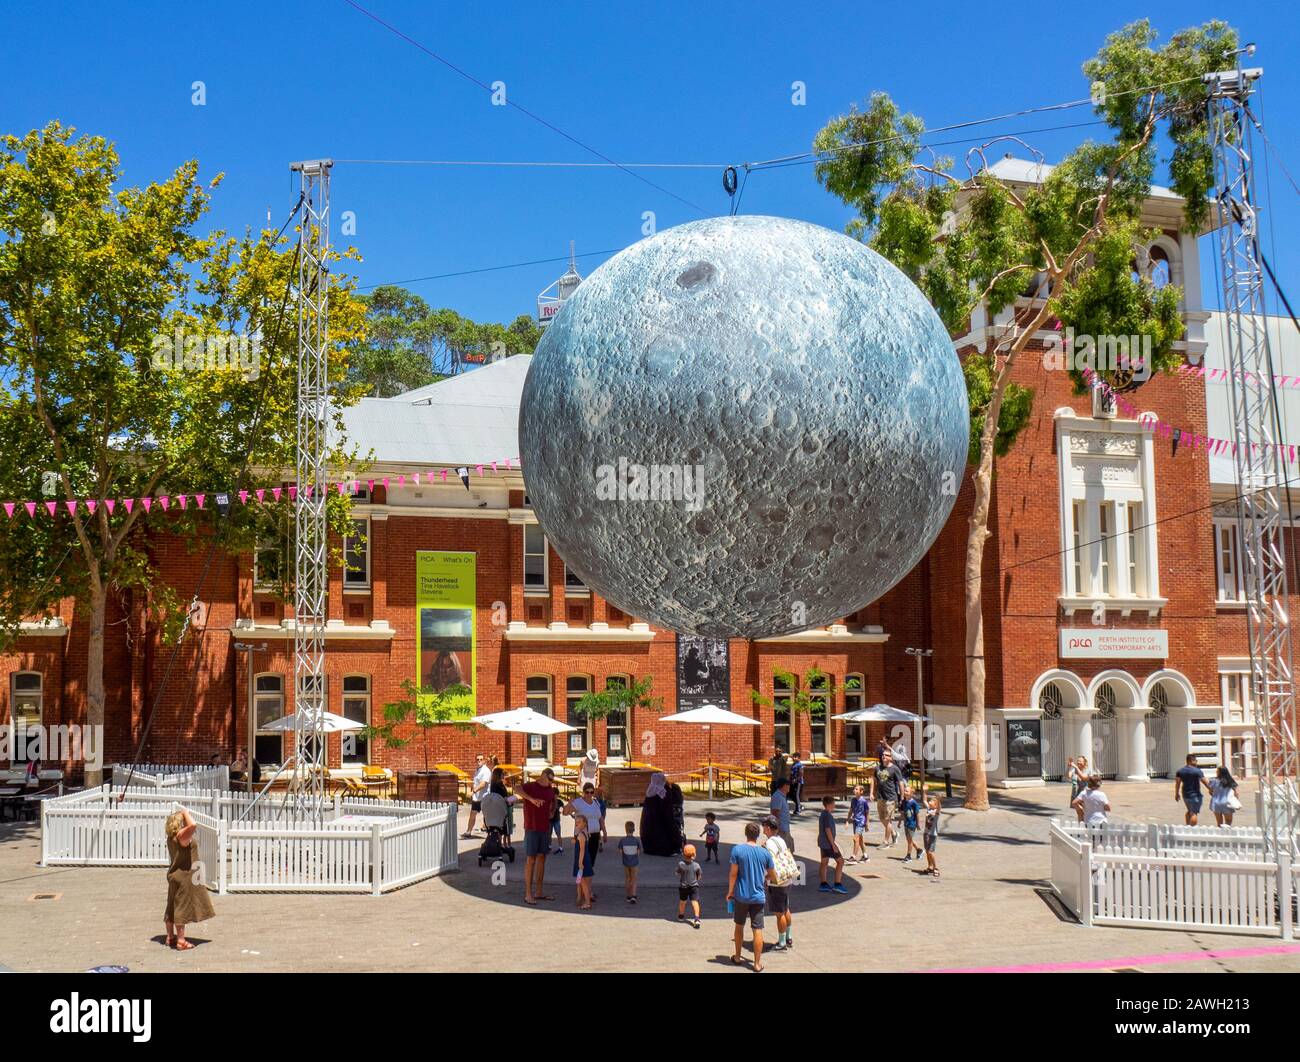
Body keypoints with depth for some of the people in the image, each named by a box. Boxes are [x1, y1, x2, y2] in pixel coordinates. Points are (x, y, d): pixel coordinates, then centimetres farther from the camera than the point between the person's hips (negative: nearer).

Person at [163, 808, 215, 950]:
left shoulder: (172, 837, 6)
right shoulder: (182, 835, -22)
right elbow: (193, 825, -39)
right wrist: (185, 812, -23)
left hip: (175, 874, 9)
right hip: (183, 876, -9)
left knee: (172, 907, 15)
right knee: (182, 907, -6)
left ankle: (170, 937, 25)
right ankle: (181, 941, -3)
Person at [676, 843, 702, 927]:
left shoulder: (681, 864, -18)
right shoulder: (696, 865, -14)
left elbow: (677, 873, -2)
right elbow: (699, 876, -2)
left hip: (683, 886, 1)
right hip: (694, 886, -1)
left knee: (682, 902, 20)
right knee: (695, 902, -3)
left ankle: (681, 916, 39)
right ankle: (697, 918, -17)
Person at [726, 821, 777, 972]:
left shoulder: (737, 850, -10)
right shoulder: (765, 853, -4)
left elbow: (733, 873, -9)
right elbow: (773, 877, 4)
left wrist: (730, 892, 2)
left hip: (741, 896, 0)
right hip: (758, 896, 0)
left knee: (739, 926, 18)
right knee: (757, 930, 4)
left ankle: (737, 957, 29)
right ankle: (757, 963, 6)